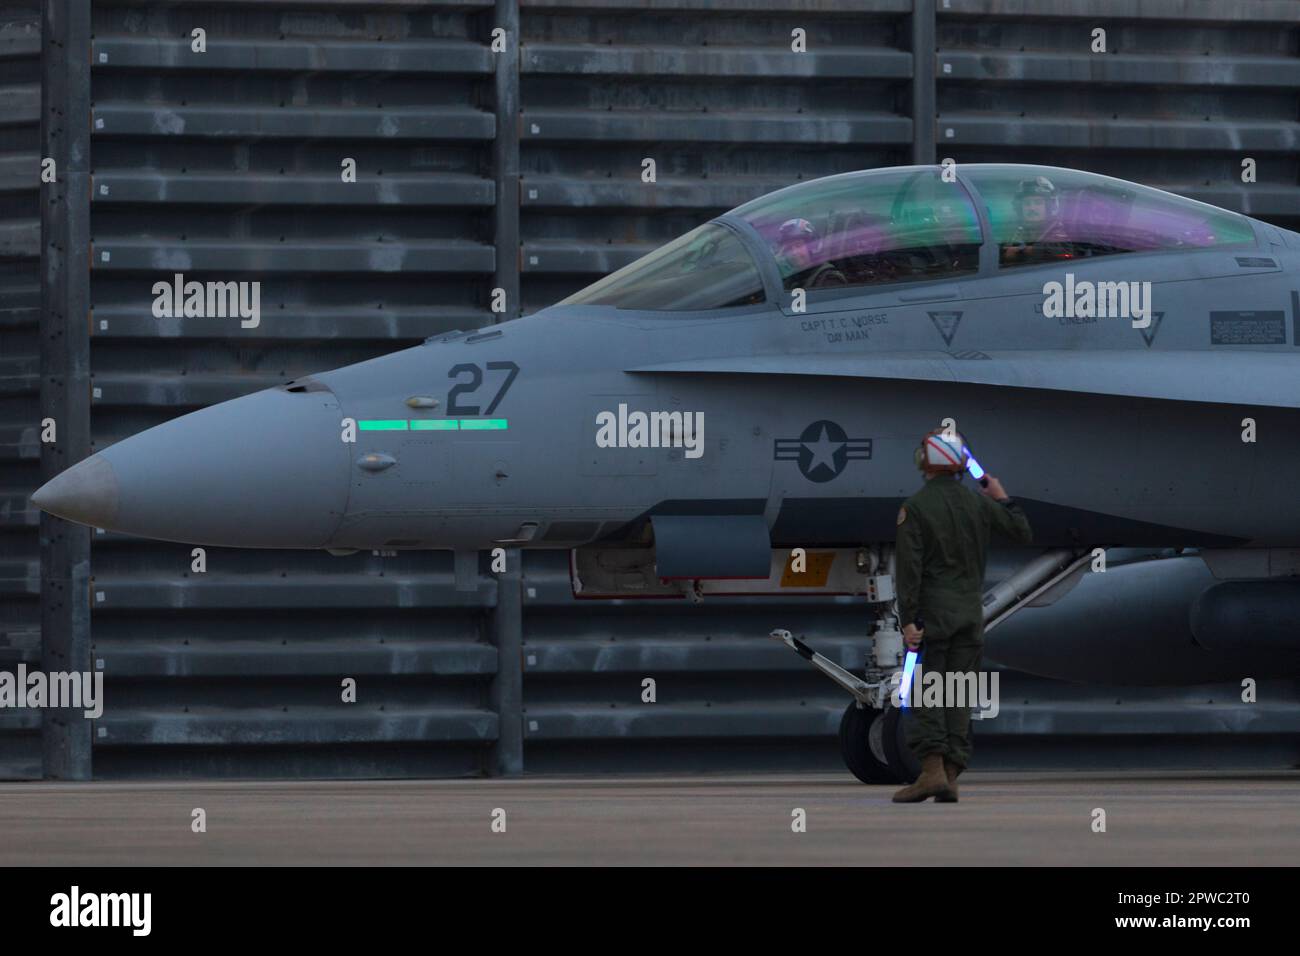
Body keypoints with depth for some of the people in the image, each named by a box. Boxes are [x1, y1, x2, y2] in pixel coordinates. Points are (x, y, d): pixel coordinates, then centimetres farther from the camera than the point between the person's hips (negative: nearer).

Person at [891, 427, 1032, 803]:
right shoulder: (979, 503, 5)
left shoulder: (915, 507, -8)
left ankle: (932, 769, -18)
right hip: (971, 611, 4)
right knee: (959, 696, 7)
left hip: (933, 612, -4)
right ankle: (951, 775, 3)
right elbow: (1023, 534, 14)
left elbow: (908, 567, -14)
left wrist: (908, 620, -15)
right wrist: (1003, 499, 28)